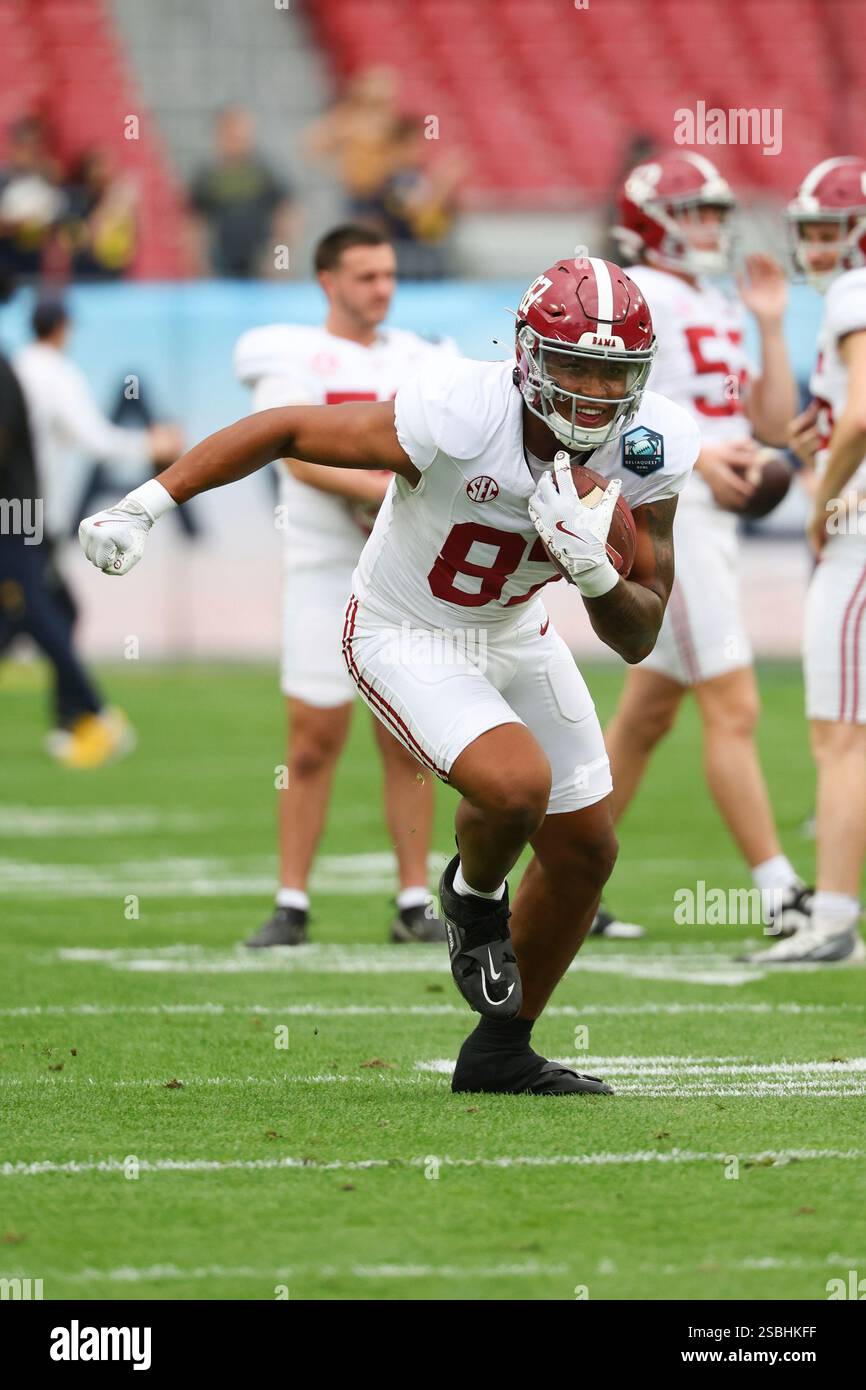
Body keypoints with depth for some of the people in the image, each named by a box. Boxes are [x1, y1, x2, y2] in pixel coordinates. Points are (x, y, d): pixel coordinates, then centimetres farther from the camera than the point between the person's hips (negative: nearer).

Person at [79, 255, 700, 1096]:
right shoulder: (456, 418, -34)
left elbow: (638, 640, -13)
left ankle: (501, 1054, 31)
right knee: (515, 784, -30)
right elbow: (286, 430, -21)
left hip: (515, 635, 6)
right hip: (407, 639, -6)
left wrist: (593, 569, -34)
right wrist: (147, 504, -22)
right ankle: (473, 897, 8)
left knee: (584, 851, 10)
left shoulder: (651, 449, -18)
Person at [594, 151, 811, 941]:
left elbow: (773, 424, 17)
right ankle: (779, 891, -12)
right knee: (733, 708, -11)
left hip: (711, 521, 10)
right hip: (665, 515, -10)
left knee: (647, 716, 13)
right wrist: (694, 453, -22)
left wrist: (770, 326, 11)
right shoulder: (637, 298, -9)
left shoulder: (717, 311, 19)